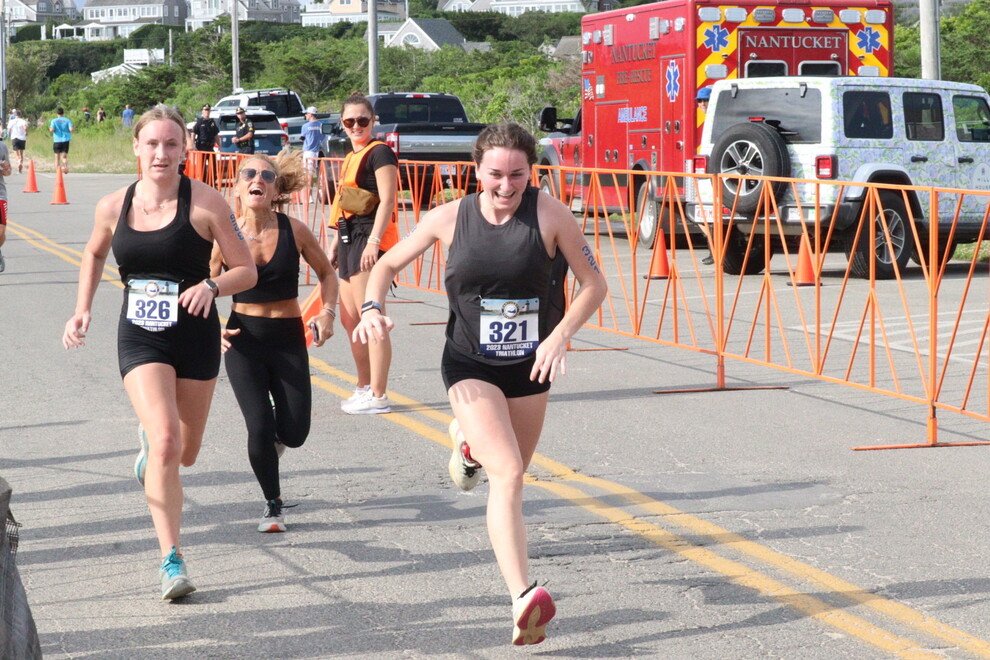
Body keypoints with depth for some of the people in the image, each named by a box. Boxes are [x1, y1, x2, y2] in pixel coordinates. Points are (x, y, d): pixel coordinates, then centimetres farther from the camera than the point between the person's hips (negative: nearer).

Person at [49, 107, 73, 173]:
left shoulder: (54, 121, 1)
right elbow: (71, 129, -7)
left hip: (57, 140, 0)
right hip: (65, 140, 0)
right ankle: (66, 166, -28)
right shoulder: (67, 120, 2)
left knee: (57, 157, 10)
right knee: (64, 156, 0)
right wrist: (73, 128, 15)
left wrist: (50, 128, 11)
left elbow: (51, 130, -11)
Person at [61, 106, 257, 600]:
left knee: (184, 452, 15)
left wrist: (211, 285, -25)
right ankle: (171, 560, -13)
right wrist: (83, 310, 11)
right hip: (140, 338, 0)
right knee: (166, 441, -20)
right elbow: (93, 254, 22)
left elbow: (247, 271, -5)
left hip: (195, 336, 0)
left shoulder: (205, 203, -10)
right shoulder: (113, 207, 0)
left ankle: (149, 441, 55)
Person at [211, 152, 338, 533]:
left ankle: (274, 438, 38)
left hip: (288, 338, 1)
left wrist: (328, 313, -7)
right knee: (260, 429, -12)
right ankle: (273, 505, 12)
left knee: (294, 434, -2)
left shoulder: (293, 231, -7)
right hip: (243, 340, -1)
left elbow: (326, 273, 8)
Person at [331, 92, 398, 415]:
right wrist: (336, 243, 23)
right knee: (349, 319, 14)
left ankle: (378, 397, -10)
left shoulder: (380, 153, -8)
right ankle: (365, 387, 26)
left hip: (369, 239, -10)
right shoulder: (350, 158, 20)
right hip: (349, 239, 10)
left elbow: (387, 200, -16)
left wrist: (374, 240, -24)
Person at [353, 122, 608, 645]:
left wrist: (561, 334, -22)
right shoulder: (450, 218, -8)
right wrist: (372, 308, -16)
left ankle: (469, 442, 57)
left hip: (530, 367, 2)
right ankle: (523, 598, -27)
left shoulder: (549, 214, -12)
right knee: (507, 476, -21)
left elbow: (594, 284, -7)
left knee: (513, 475, 21)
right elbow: (388, 263, 4)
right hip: (471, 367, -2)